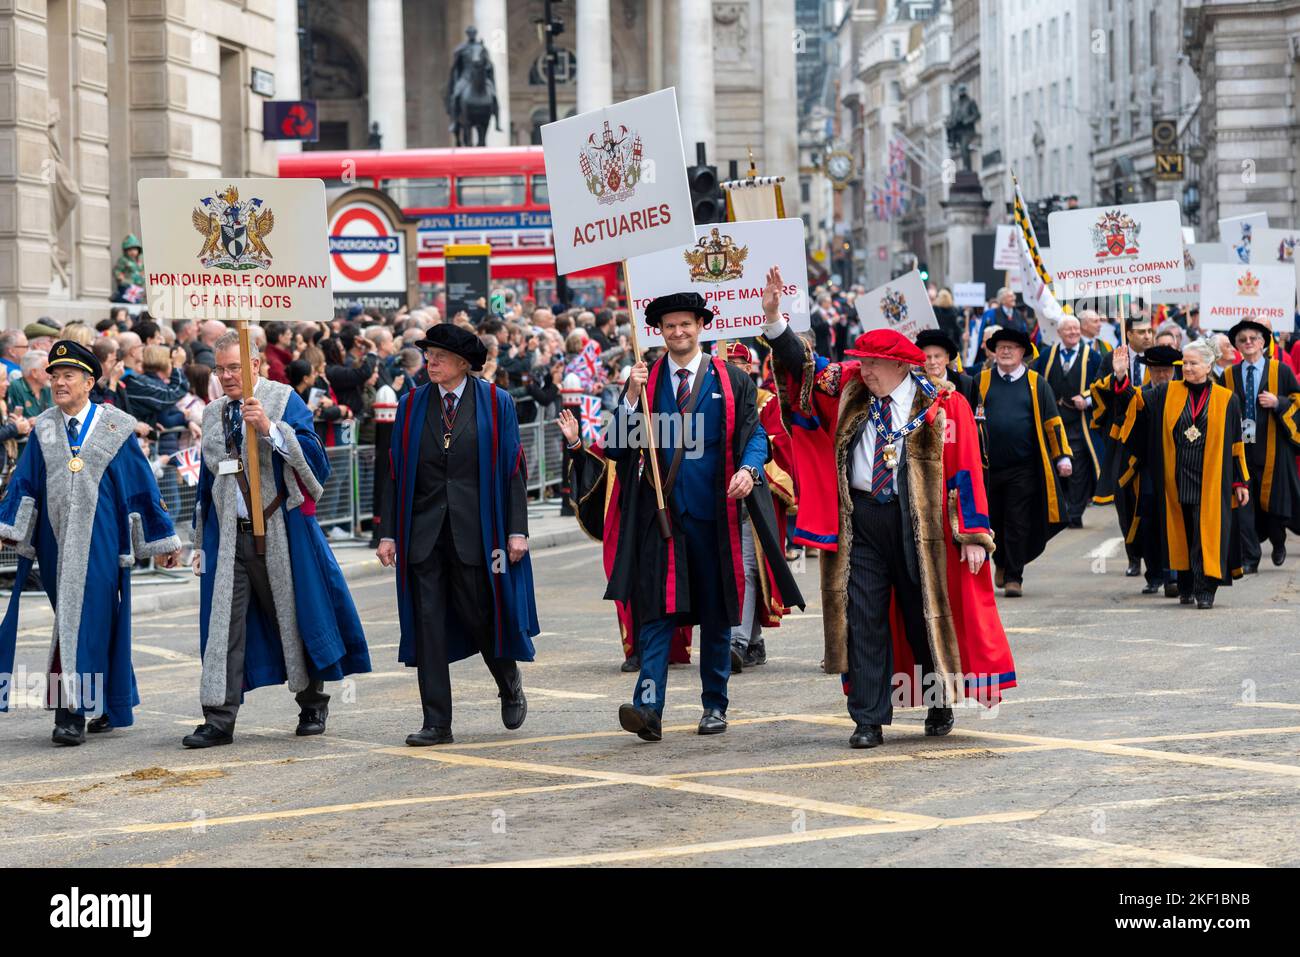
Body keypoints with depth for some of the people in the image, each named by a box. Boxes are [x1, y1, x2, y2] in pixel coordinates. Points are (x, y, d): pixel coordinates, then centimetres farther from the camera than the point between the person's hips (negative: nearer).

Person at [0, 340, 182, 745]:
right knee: (70, 617, 7)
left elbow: (143, 485, 5)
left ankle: (73, 711, -10)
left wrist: (164, 540, 7)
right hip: (56, 540, 3)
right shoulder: (43, 430, 9)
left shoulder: (115, 428, 2)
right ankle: (103, 708, 17)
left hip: (99, 541, -3)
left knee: (89, 616, -9)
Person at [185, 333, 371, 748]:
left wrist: (269, 429, -28)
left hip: (280, 531, -4)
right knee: (224, 624, -3)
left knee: (295, 616, 7)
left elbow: (313, 456, -15)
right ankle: (219, 719, -2)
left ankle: (313, 706, 24)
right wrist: (200, 541, 17)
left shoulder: (283, 400, -3)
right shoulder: (213, 414, 12)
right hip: (229, 535, 4)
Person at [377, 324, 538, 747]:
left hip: (475, 531, -2)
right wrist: (389, 533, 3)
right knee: (427, 625, -1)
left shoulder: (496, 404, 2)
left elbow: (513, 469, 0)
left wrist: (517, 530, -6)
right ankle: (436, 723, 3)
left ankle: (511, 688, 33)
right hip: (424, 532, 2)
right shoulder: (412, 406, 8)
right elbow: (397, 473, 8)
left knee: (481, 617, 3)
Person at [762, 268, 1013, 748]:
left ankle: (940, 702, 29)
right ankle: (869, 719, 5)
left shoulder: (942, 406, -4)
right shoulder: (849, 388, 6)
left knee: (925, 614, 8)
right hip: (860, 516, 3)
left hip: (917, 520, -3)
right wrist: (774, 319, -9)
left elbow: (965, 470, -5)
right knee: (862, 618, 0)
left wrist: (974, 534, -9)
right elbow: (802, 366, 6)